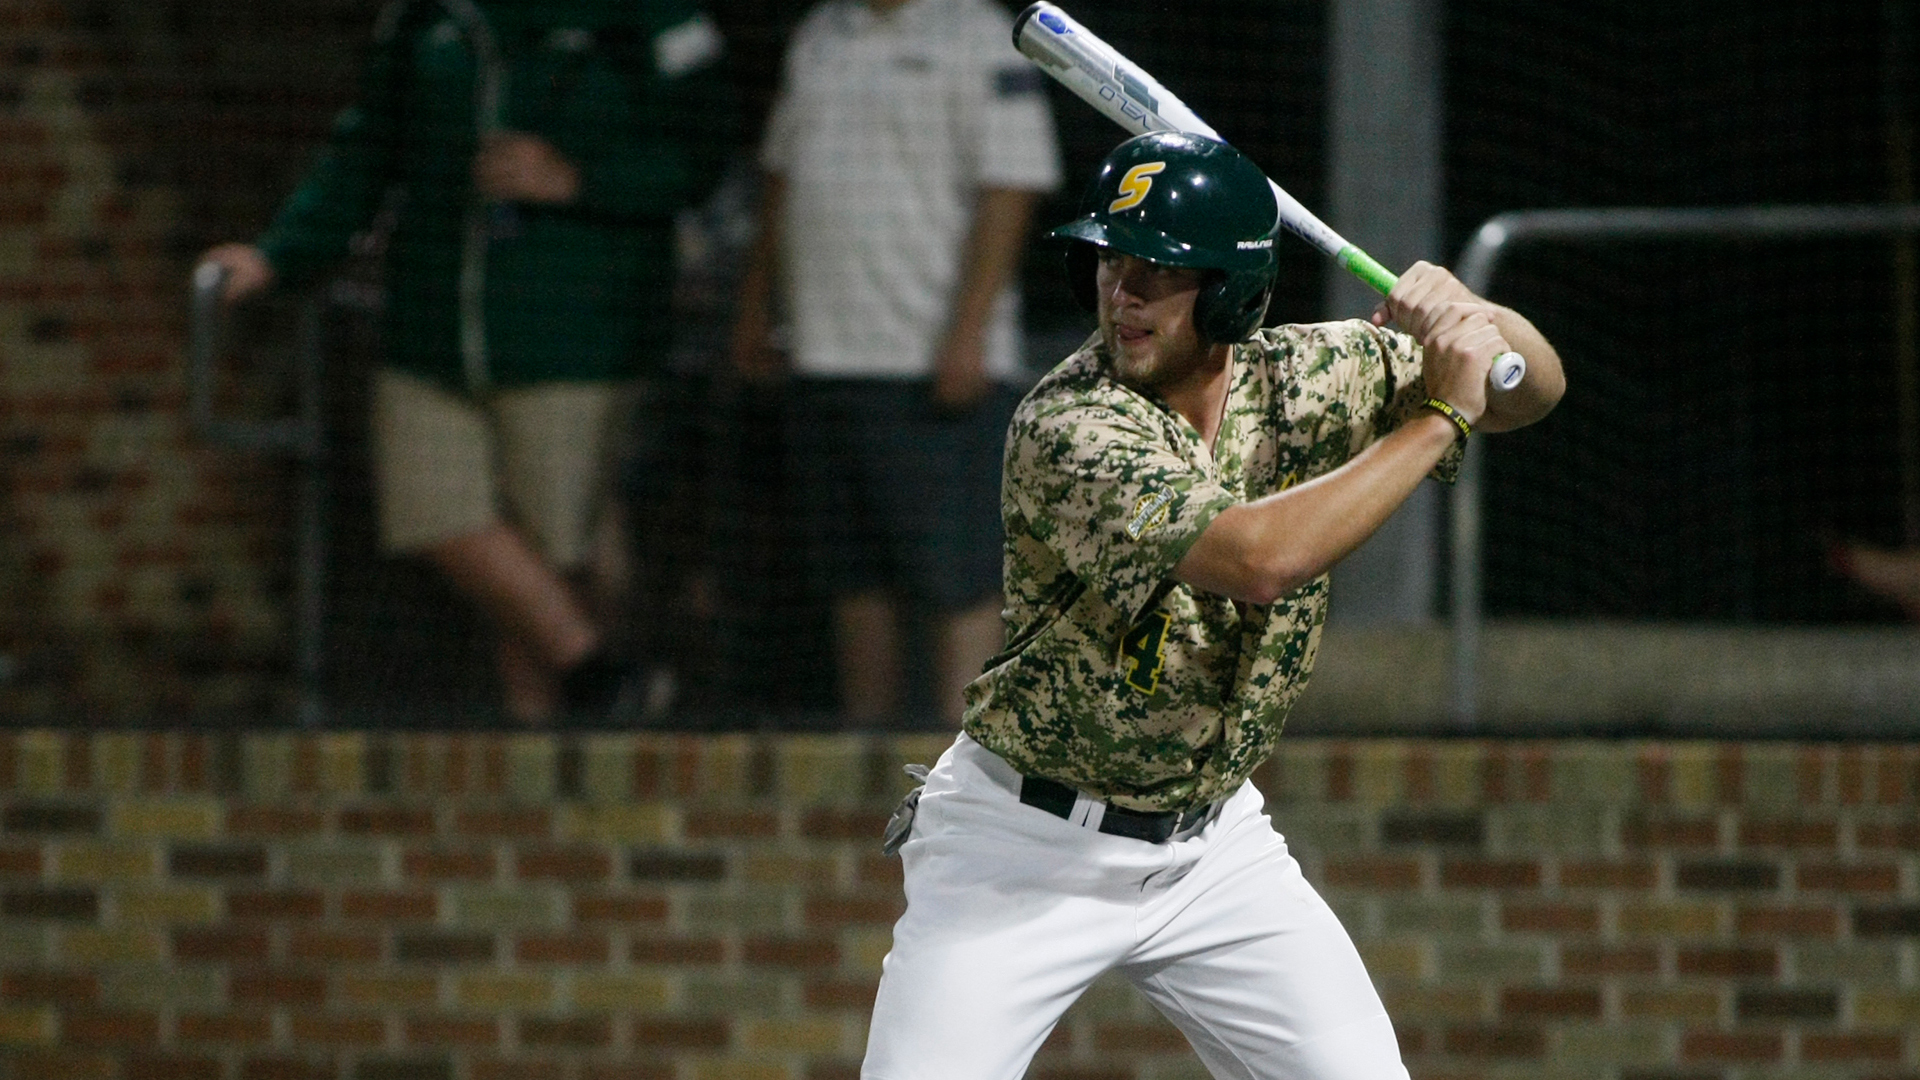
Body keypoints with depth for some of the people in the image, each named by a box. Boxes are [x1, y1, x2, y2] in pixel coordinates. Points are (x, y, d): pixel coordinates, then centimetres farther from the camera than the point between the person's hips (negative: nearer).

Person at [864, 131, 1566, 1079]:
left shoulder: (1302, 378, -5)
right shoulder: (1065, 429, -24)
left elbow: (1532, 390, 2)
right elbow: (1256, 558, -37)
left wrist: (1469, 318, -21)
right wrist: (1440, 417, -28)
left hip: (1213, 848, 5)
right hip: (1030, 849, -5)